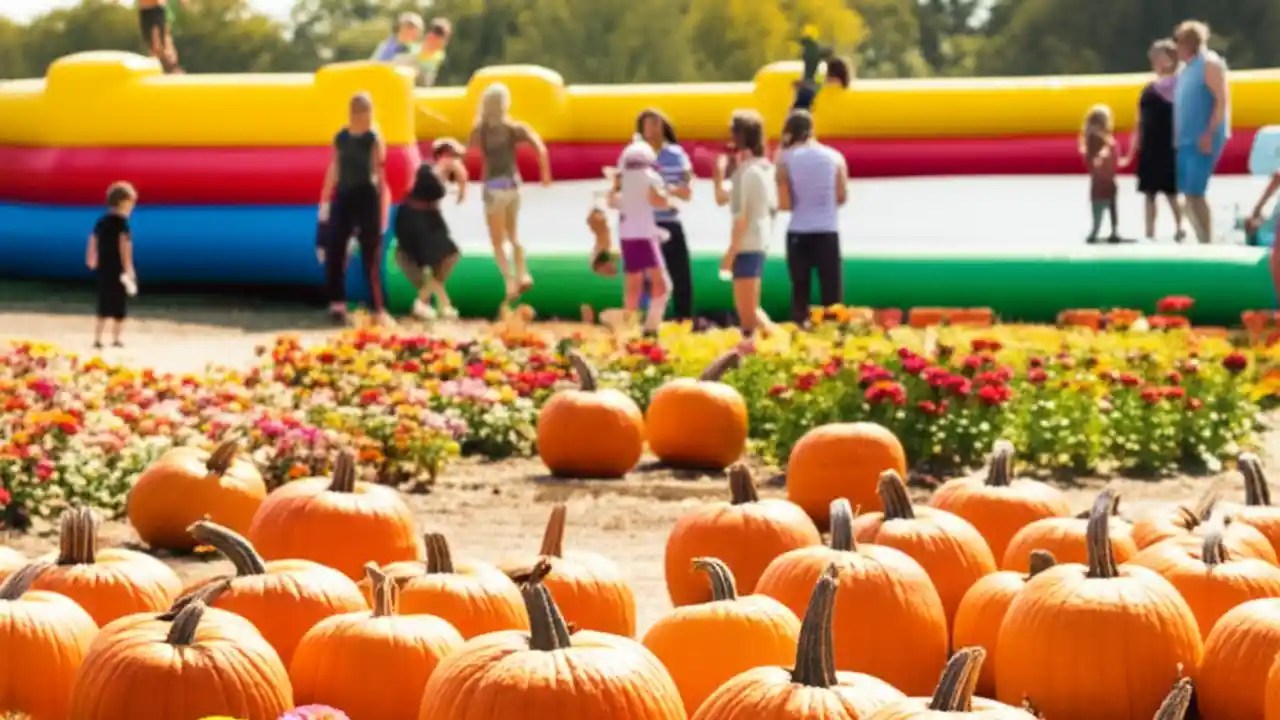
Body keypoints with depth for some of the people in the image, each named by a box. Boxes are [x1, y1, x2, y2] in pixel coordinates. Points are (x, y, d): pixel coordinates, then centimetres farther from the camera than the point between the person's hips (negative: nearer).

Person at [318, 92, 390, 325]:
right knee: (333, 251, 3)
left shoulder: (374, 140, -6)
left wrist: (382, 211, -10)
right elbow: (334, 170, 14)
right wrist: (325, 200, 12)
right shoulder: (340, 137, 7)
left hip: (366, 198, -5)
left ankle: (379, 309, 3)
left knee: (370, 256, -2)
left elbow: (380, 175, -7)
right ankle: (337, 304, 14)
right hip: (343, 197, 5)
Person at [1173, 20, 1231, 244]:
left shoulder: (1210, 64, -9)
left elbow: (1222, 101, -15)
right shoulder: (1187, 68, 16)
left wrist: (1210, 134, -21)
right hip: (1186, 140, 9)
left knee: (1195, 194, -11)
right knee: (1188, 195, 8)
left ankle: (1207, 244, -6)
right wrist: (1177, 137, 15)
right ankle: (1203, 242, 14)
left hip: (1203, 140, -9)